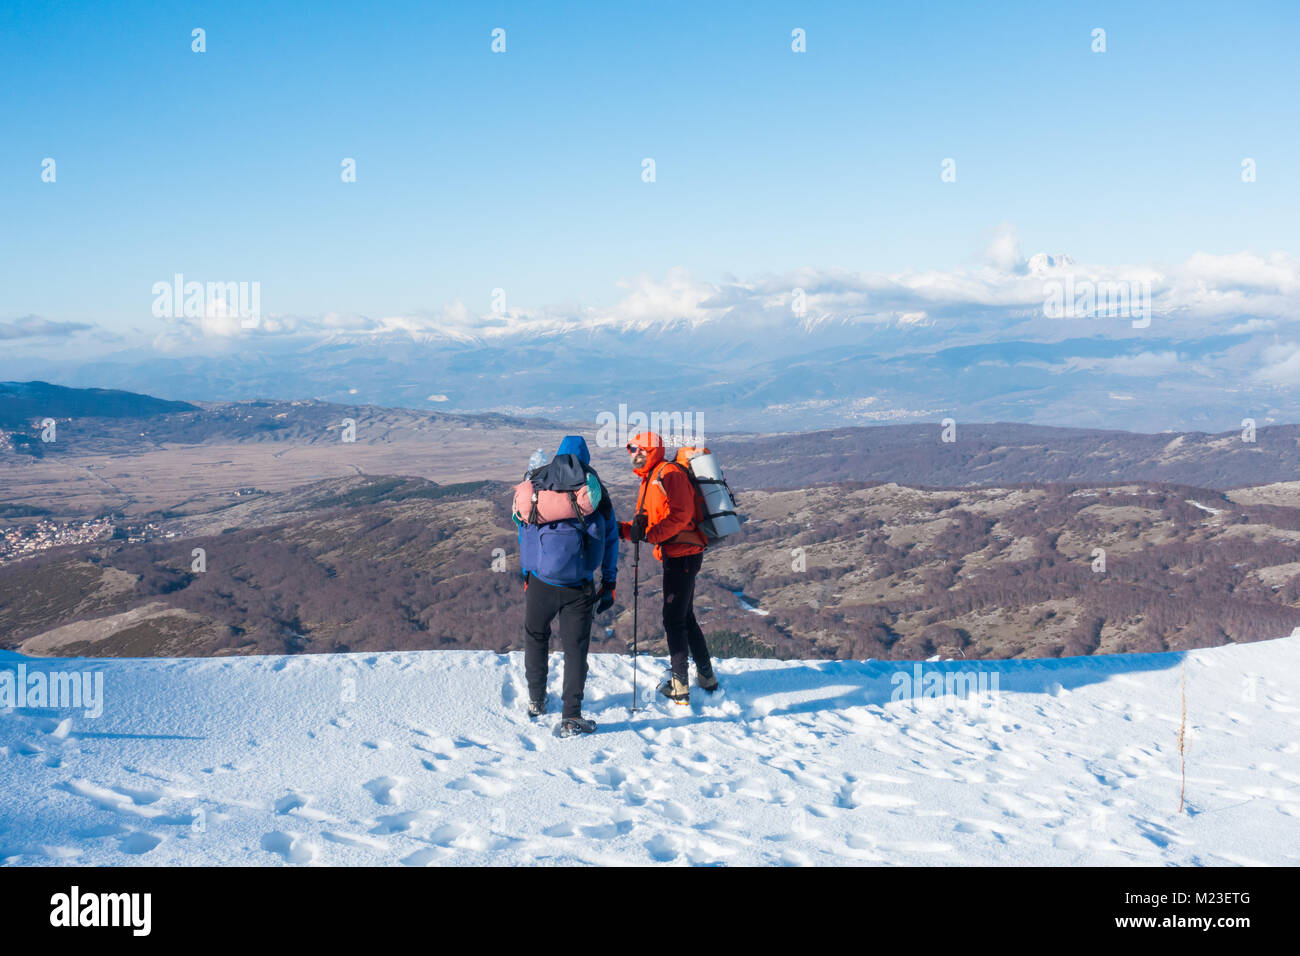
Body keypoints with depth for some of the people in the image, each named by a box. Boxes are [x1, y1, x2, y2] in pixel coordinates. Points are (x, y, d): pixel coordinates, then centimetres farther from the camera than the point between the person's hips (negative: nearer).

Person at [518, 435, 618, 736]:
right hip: (579, 588, -1)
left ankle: (536, 701, 33)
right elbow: (611, 540, 9)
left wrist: (526, 575, 20)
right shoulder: (598, 495, 6)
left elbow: (524, 535, 11)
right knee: (575, 649, 6)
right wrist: (609, 585, 15)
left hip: (540, 584, 1)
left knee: (535, 638, 23)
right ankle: (571, 717, -1)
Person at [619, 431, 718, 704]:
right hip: (676, 555, 10)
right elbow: (646, 521, 17)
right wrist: (623, 529, 1)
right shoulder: (649, 480, 18)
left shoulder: (669, 473, -13)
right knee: (685, 618, 17)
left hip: (683, 555, -10)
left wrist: (649, 535, -26)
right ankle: (706, 677, 26)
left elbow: (680, 515, -23)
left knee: (674, 620, -7)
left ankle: (679, 685, -4)